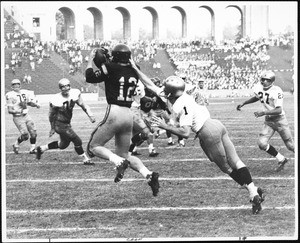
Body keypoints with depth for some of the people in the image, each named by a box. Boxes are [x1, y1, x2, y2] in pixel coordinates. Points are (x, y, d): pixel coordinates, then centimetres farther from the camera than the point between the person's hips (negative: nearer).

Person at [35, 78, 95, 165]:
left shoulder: (74, 94, -10)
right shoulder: (56, 100, -22)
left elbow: (83, 105, 1)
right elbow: (51, 115, -7)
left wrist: (90, 115, -14)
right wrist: (52, 128, 5)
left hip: (67, 123, 8)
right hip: (60, 125, -8)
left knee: (63, 145, 23)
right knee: (77, 141, -6)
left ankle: (41, 148, 38)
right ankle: (86, 160, 13)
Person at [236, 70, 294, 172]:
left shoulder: (276, 91, -23)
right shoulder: (259, 88, -3)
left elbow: (279, 110, -28)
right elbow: (256, 98, 22)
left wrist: (264, 112, -35)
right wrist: (243, 103, 16)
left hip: (279, 120, -6)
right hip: (268, 121, 6)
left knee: (291, 146, 1)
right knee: (262, 144, -8)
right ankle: (281, 160, 10)